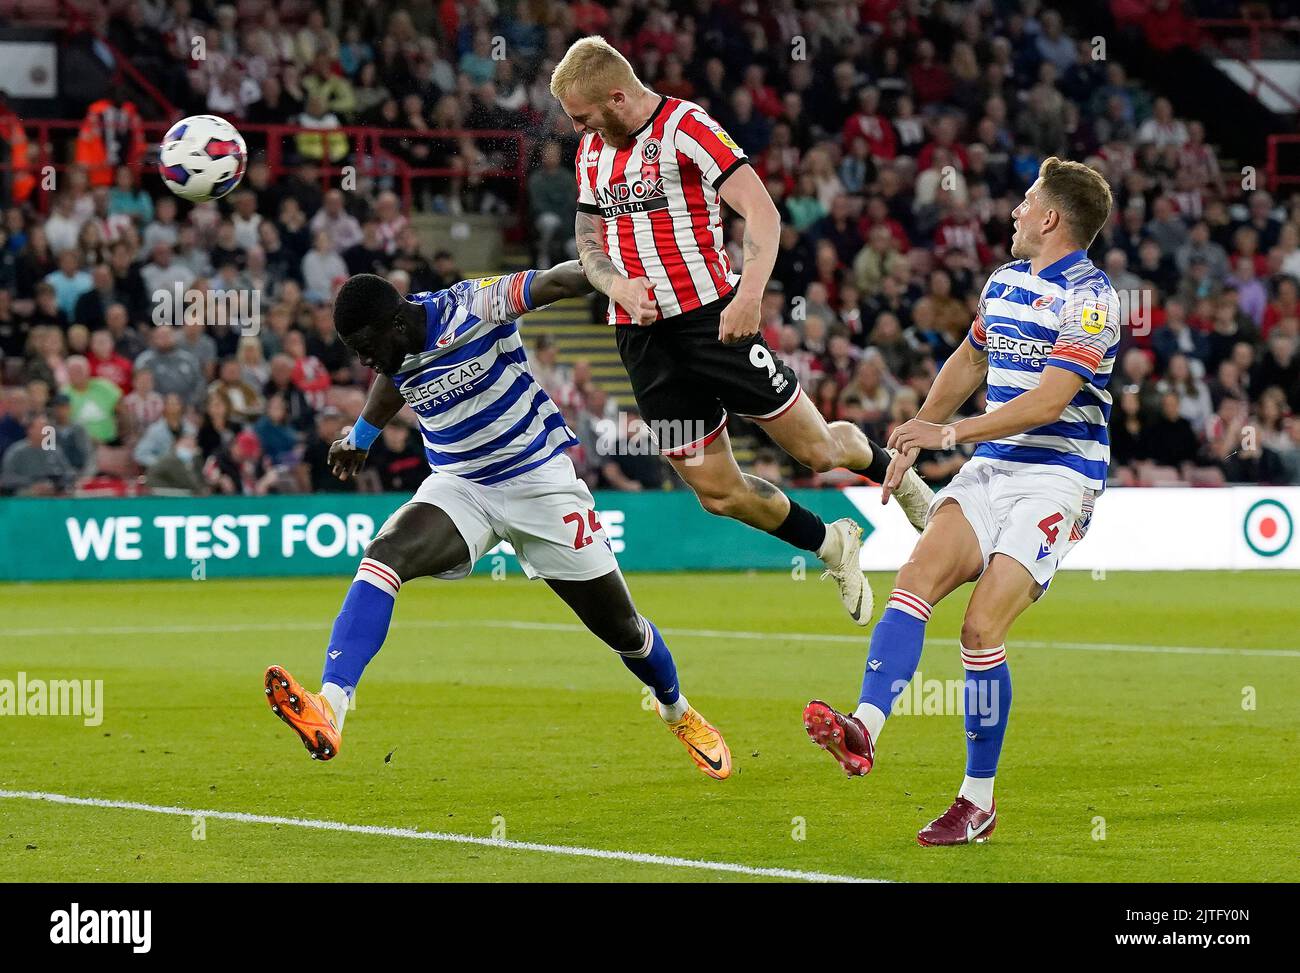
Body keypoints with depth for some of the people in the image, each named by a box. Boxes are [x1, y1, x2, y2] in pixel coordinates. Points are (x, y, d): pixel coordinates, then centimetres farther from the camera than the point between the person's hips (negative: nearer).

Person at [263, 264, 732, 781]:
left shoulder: (472, 307, -21)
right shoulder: (393, 351, -3)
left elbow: (561, 279, -21)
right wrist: (360, 436, 39)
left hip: (539, 480, -4)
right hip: (458, 486, 4)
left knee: (619, 625, 5)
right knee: (384, 554, -27)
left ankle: (677, 711, 38)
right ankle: (328, 710, -41)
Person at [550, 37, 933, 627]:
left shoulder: (685, 127, -12)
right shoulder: (591, 150, 10)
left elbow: (762, 212, -18)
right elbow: (588, 244, 17)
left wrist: (748, 295, -30)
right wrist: (618, 285, -6)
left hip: (713, 318, -6)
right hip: (642, 338, 6)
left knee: (818, 449, -2)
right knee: (717, 493, 3)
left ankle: (895, 474, 32)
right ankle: (832, 546, 26)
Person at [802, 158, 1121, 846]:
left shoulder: (1089, 298, -11)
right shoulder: (1005, 282, 16)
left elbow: (1049, 401, -19)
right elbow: (969, 360, 32)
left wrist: (947, 433, -18)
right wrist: (915, 436, 25)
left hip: (1056, 478, -7)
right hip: (989, 470, 7)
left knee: (982, 627, -17)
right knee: (917, 576, -19)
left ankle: (978, 802, -4)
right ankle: (863, 731, -35)